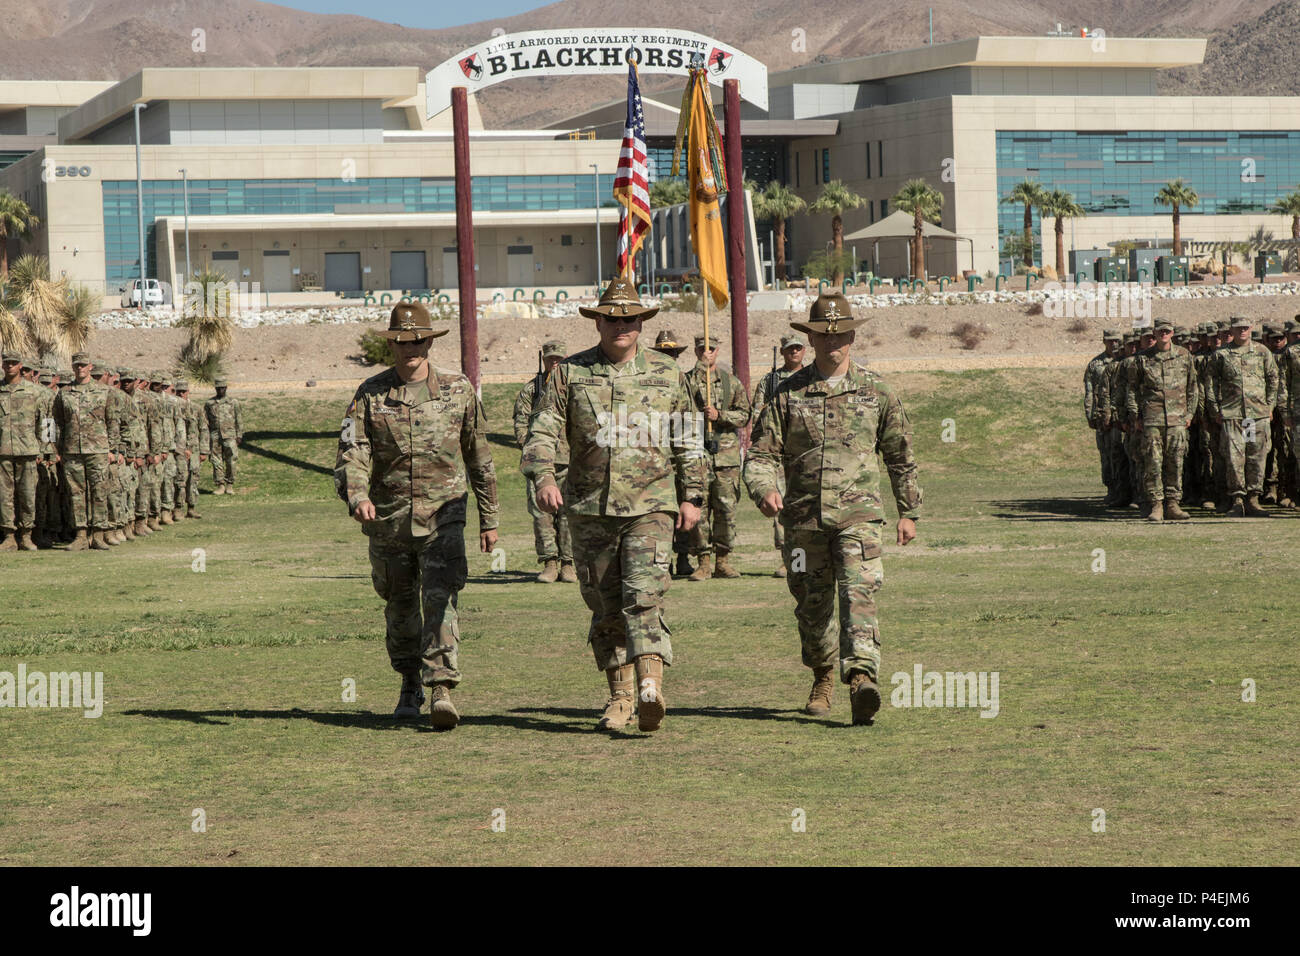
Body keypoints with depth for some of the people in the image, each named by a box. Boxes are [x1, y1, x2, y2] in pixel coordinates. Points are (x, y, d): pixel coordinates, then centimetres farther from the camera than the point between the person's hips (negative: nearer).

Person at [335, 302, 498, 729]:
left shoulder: (458, 389, 2)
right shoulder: (371, 393, 0)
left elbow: (479, 458, 10)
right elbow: (351, 453, -10)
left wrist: (489, 519, 11)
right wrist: (357, 497, -31)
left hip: (443, 513, -2)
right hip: (388, 516, 2)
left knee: (440, 597, -18)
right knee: (400, 605, 13)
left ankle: (442, 688, -25)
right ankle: (410, 686, 32)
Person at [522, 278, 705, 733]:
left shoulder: (667, 374, 7)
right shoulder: (569, 373, 5)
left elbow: (689, 440, 13)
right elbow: (542, 432, -1)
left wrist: (692, 496, 9)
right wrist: (543, 478, -19)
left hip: (650, 506, -2)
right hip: (589, 508, 2)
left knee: (644, 595, -17)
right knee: (605, 607, 8)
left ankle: (651, 692, -29)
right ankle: (620, 696, 19)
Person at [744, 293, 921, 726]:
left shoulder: (877, 391, 5)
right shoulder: (788, 393, 4)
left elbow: (900, 456, 15)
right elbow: (762, 453, 2)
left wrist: (909, 512, 18)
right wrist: (764, 490, -18)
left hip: (858, 514, -2)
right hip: (804, 517, 2)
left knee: (859, 594, -20)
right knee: (812, 605, 13)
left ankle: (862, 678, -33)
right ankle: (823, 675, 37)